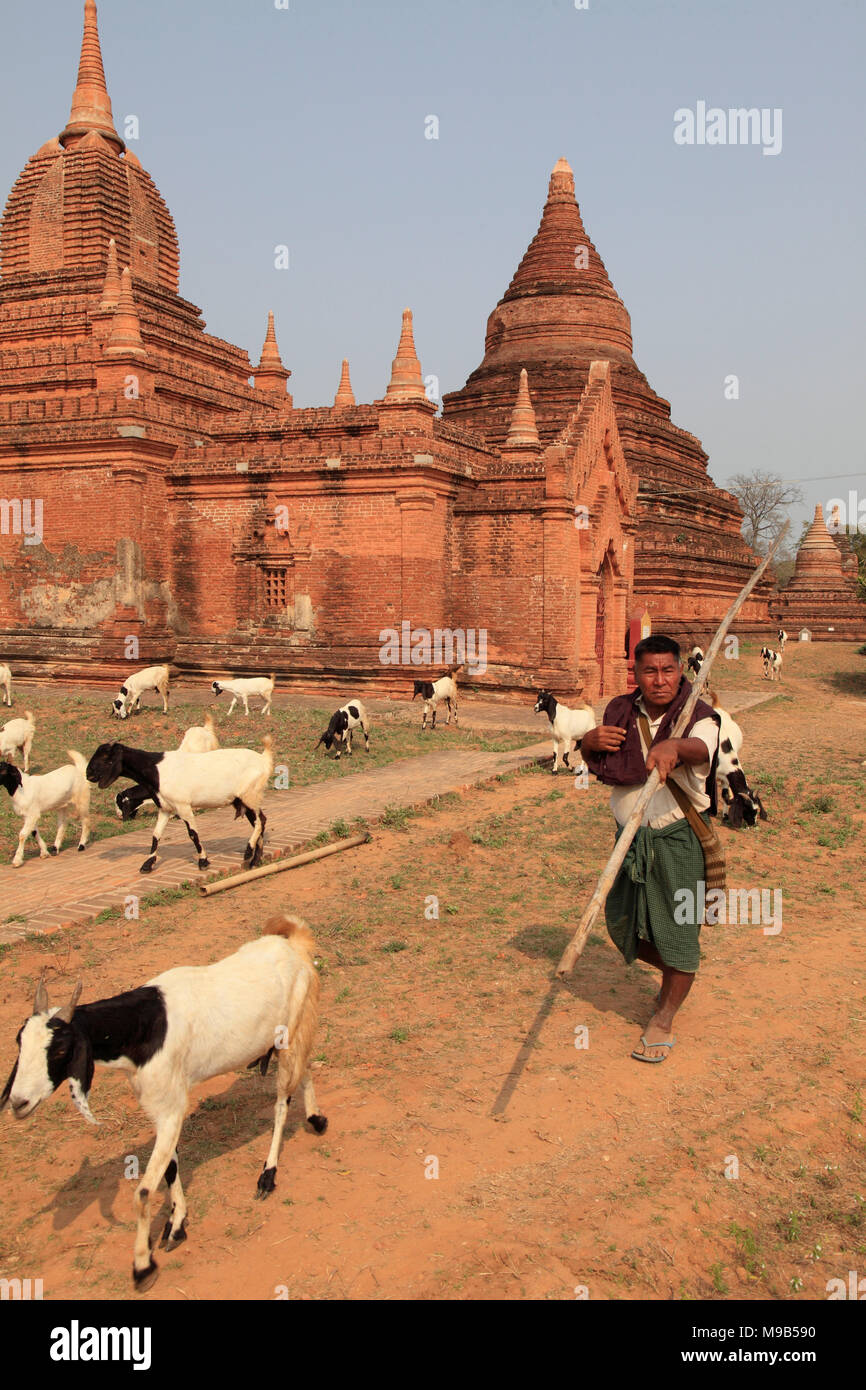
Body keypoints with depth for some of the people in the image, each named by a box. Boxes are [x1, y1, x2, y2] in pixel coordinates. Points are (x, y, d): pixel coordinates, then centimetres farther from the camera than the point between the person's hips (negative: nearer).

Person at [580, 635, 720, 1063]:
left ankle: (664, 1018, 20)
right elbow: (595, 760, 15)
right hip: (631, 836, 5)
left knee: (676, 928, -2)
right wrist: (589, 741, -9)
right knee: (621, 925, 12)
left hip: (679, 839, -5)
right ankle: (674, 973, 43)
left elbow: (700, 750, -38)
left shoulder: (699, 718, -14)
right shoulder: (620, 712, 1)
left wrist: (673, 747, -61)